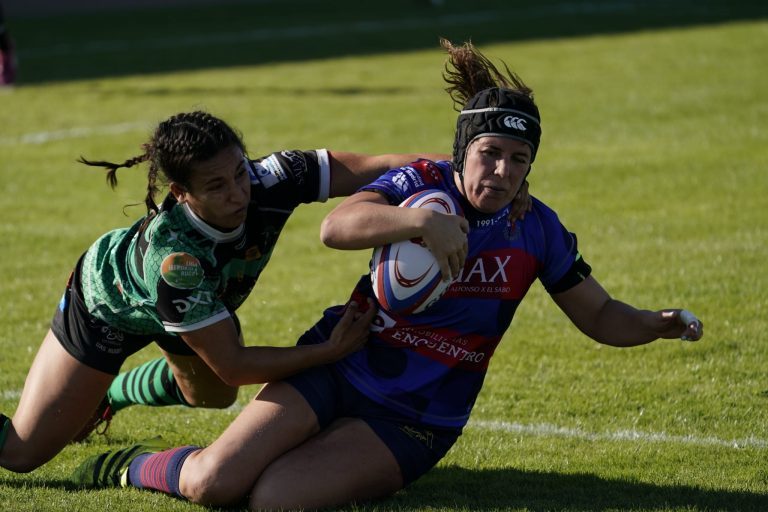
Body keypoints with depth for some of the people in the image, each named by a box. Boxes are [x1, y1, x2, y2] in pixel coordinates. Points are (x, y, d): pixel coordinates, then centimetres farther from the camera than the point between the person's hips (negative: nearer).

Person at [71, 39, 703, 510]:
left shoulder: (536, 230, -4)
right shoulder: (421, 183, -11)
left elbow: (600, 315, 6)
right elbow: (336, 227, -30)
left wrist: (661, 323, -14)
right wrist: (423, 220, -46)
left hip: (413, 423, 0)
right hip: (340, 367, 0)